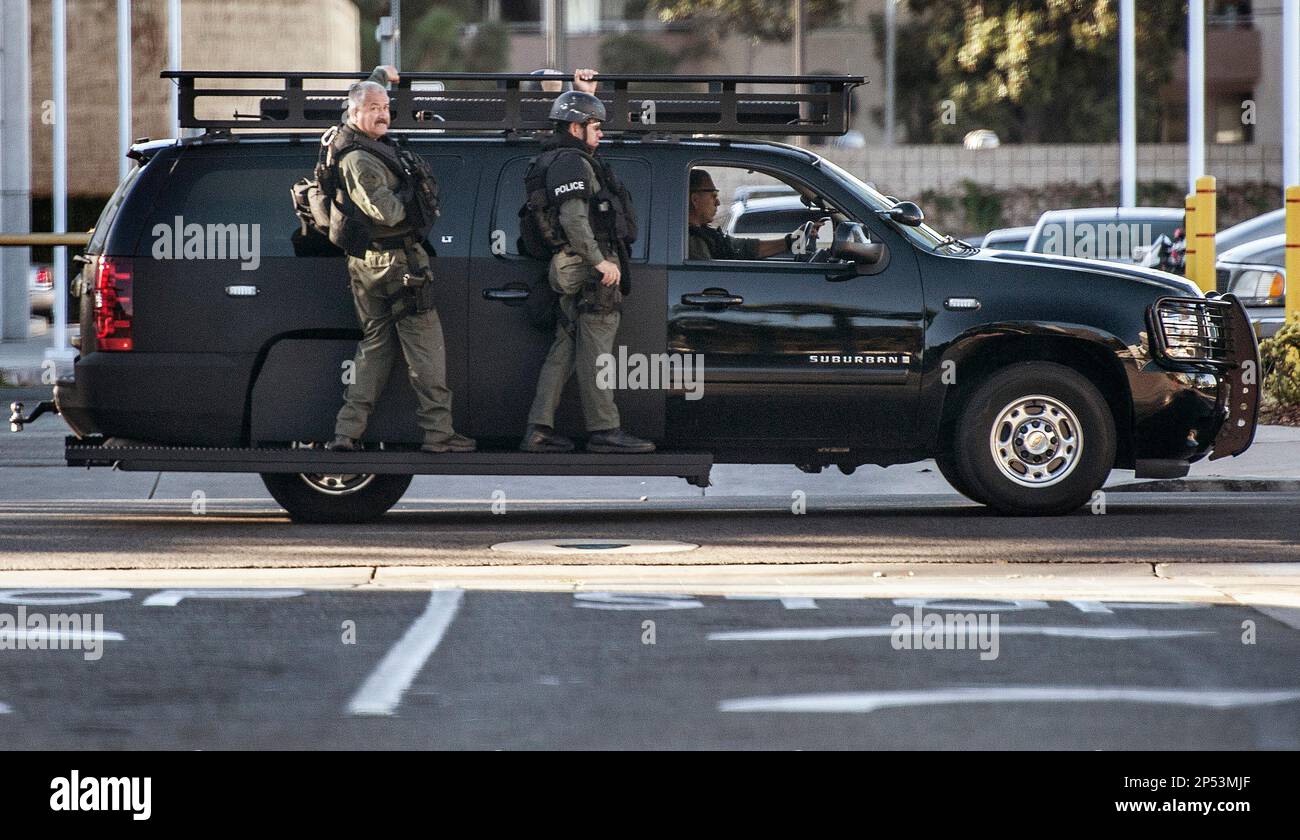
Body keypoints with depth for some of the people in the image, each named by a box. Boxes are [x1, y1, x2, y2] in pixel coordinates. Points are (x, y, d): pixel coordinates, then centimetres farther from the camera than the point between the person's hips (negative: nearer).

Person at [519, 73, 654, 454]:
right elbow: (574, 218, -23)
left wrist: (583, 93, 33)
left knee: (565, 347, 10)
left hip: (572, 267, 10)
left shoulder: (558, 159, 19)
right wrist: (600, 262, -24)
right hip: (590, 268, -10)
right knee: (595, 350, -9)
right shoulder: (572, 163, -13)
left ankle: (539, 429, 9)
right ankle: (605, 430, -9)